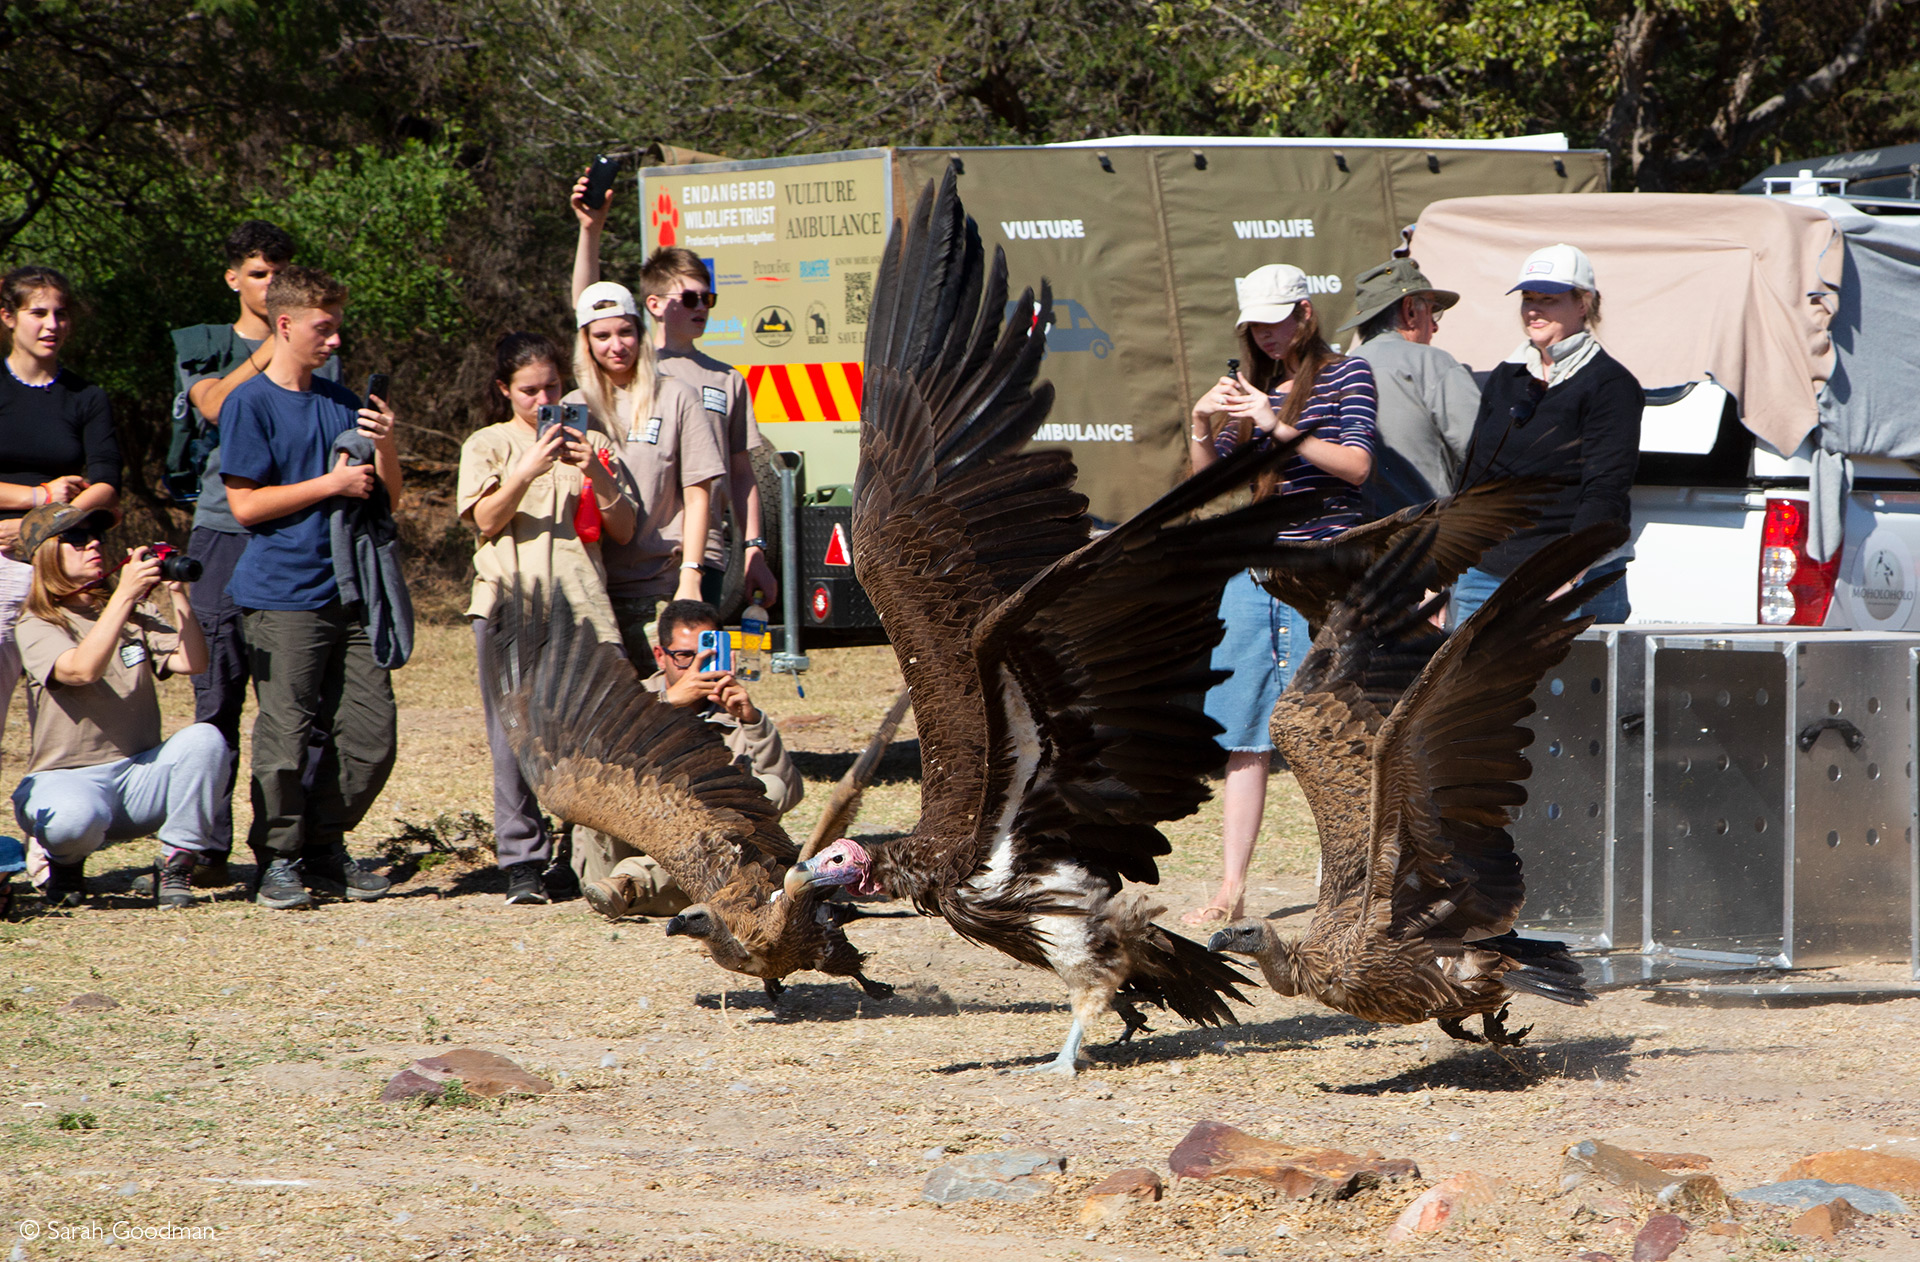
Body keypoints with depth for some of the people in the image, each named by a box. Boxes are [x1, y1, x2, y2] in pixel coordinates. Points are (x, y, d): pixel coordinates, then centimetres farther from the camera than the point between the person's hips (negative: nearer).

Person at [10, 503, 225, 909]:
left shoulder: (135, 615, 14)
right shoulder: (36, 626, -4)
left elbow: (192, 662, -1)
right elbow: (82, 669, -24)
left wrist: (179, 595, -13)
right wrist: (124, 595, -27)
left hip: (138, 778, 4)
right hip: (66, 779, -4)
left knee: (204, 738, -25)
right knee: (75, 818, -41)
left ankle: (175, 865, -12)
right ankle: (65, 862, -1)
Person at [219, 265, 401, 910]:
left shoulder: (340, 402, 15)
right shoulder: (249, 404, -4)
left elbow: (387, 495, 18)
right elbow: (246, 504, -10)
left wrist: (385, 446, -2)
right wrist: (332, 484, -12)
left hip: (348, 588, 6)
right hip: (283, 595, -6)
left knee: (370, 733, 2)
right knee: (284, 735, -7)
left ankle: (325, 848, 16)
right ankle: (278, 861, 4)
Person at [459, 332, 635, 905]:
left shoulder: (591, 444, 18)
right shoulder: (487, 445, 13)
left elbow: (623, 532, 12)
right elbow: (486, 519, -1)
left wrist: (597, 476, -4)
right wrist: (529, 469, -14)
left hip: (581, 600, 1)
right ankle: (522, 863, -3)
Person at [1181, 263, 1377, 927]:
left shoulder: (1347, 376, 0)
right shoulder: (1252, 386, 15)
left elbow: (1356, 466, -11)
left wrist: (1281, 428, -19)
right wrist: (1202, 426, -3)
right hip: (1252, 569, 6)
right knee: (1242, 738, 4)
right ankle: (1231, 891, 6)